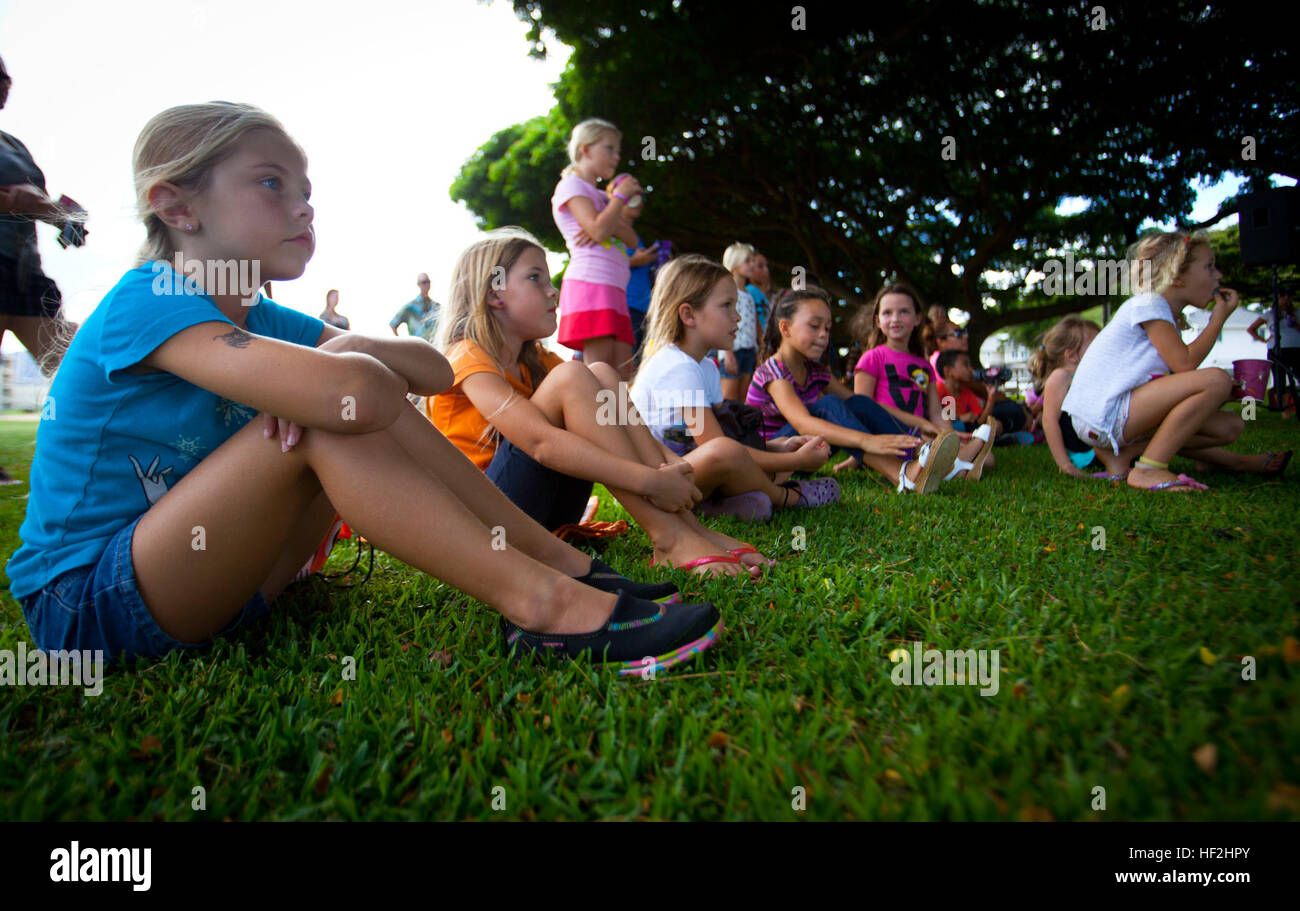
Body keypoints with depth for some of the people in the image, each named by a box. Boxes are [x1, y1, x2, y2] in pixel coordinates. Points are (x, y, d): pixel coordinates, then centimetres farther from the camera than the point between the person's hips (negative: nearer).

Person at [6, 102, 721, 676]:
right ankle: (541, 606, -32)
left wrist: (342, 355, -20)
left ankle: (565, 566, -13)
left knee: (364, 371, -9)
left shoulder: (263, 322, 6)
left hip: (197, 578, 7)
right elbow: (348, 392, -38)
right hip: (86, 606, -7)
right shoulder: (146, 301, -19)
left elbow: (435, 371, -2)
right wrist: (340, 363, -15)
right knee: (334, 420, -29)